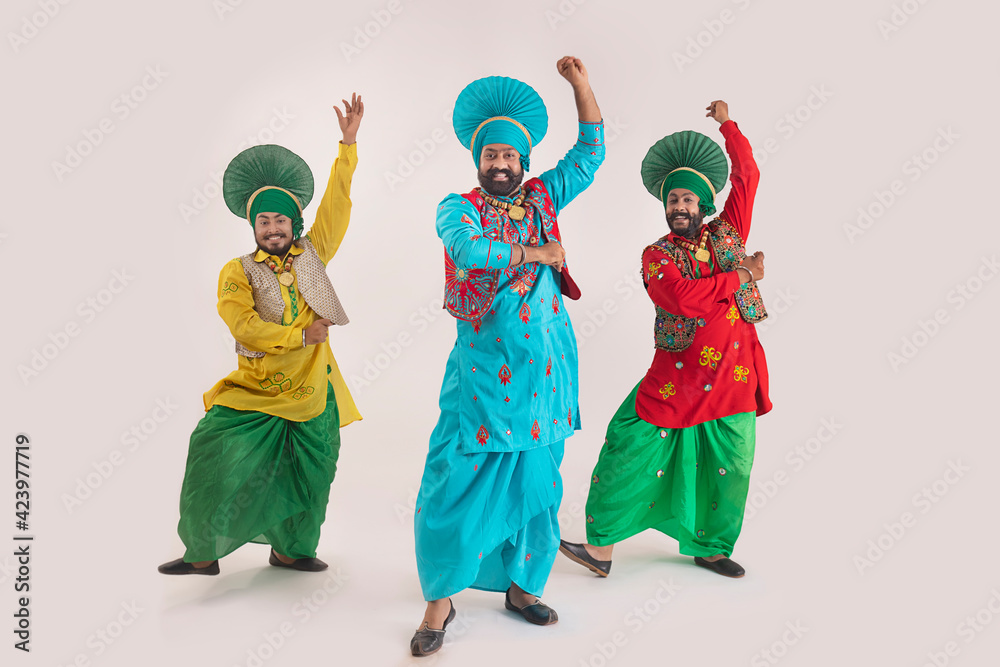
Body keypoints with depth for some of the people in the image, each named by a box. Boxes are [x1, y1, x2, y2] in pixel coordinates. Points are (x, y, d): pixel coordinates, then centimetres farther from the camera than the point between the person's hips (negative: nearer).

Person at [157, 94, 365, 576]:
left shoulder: (312, 254, 5)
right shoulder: (237, 272, -3)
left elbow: (336, 203, 0)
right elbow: (245, 326, -16)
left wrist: (348, 143, -4)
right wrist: (303, 335, -15)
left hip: (312, 393, 3)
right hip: (255, 395, -2)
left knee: (308, 478, 9)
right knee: (218, 460, -6)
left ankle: (289, 550, 30)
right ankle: (203, 552, 15)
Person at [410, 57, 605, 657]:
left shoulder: (544, 197, 13)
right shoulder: (458, 207, 3)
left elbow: (591, 151, 14)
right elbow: (466, 249, -18)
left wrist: (581, 83, 8)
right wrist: (533, 252, -12)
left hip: (546, 368, 4)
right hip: (484, 366, -3)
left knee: (536, 482, 11)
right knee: (459, 480, -4)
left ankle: (522, 585, 28)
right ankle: (441, 599, 11)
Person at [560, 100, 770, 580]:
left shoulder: (726, 234, 9)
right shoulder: (656, 255, -1)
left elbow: (747, 175, 10)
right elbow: (683, 298, -20)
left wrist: (727, 123, 15)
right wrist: (740, 276, -12)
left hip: (734, 375, 3)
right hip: (676, 376, -3)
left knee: (729, 469, 10)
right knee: (630, 451, -4)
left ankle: (710, 548, 31)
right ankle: (600, 547, 9)